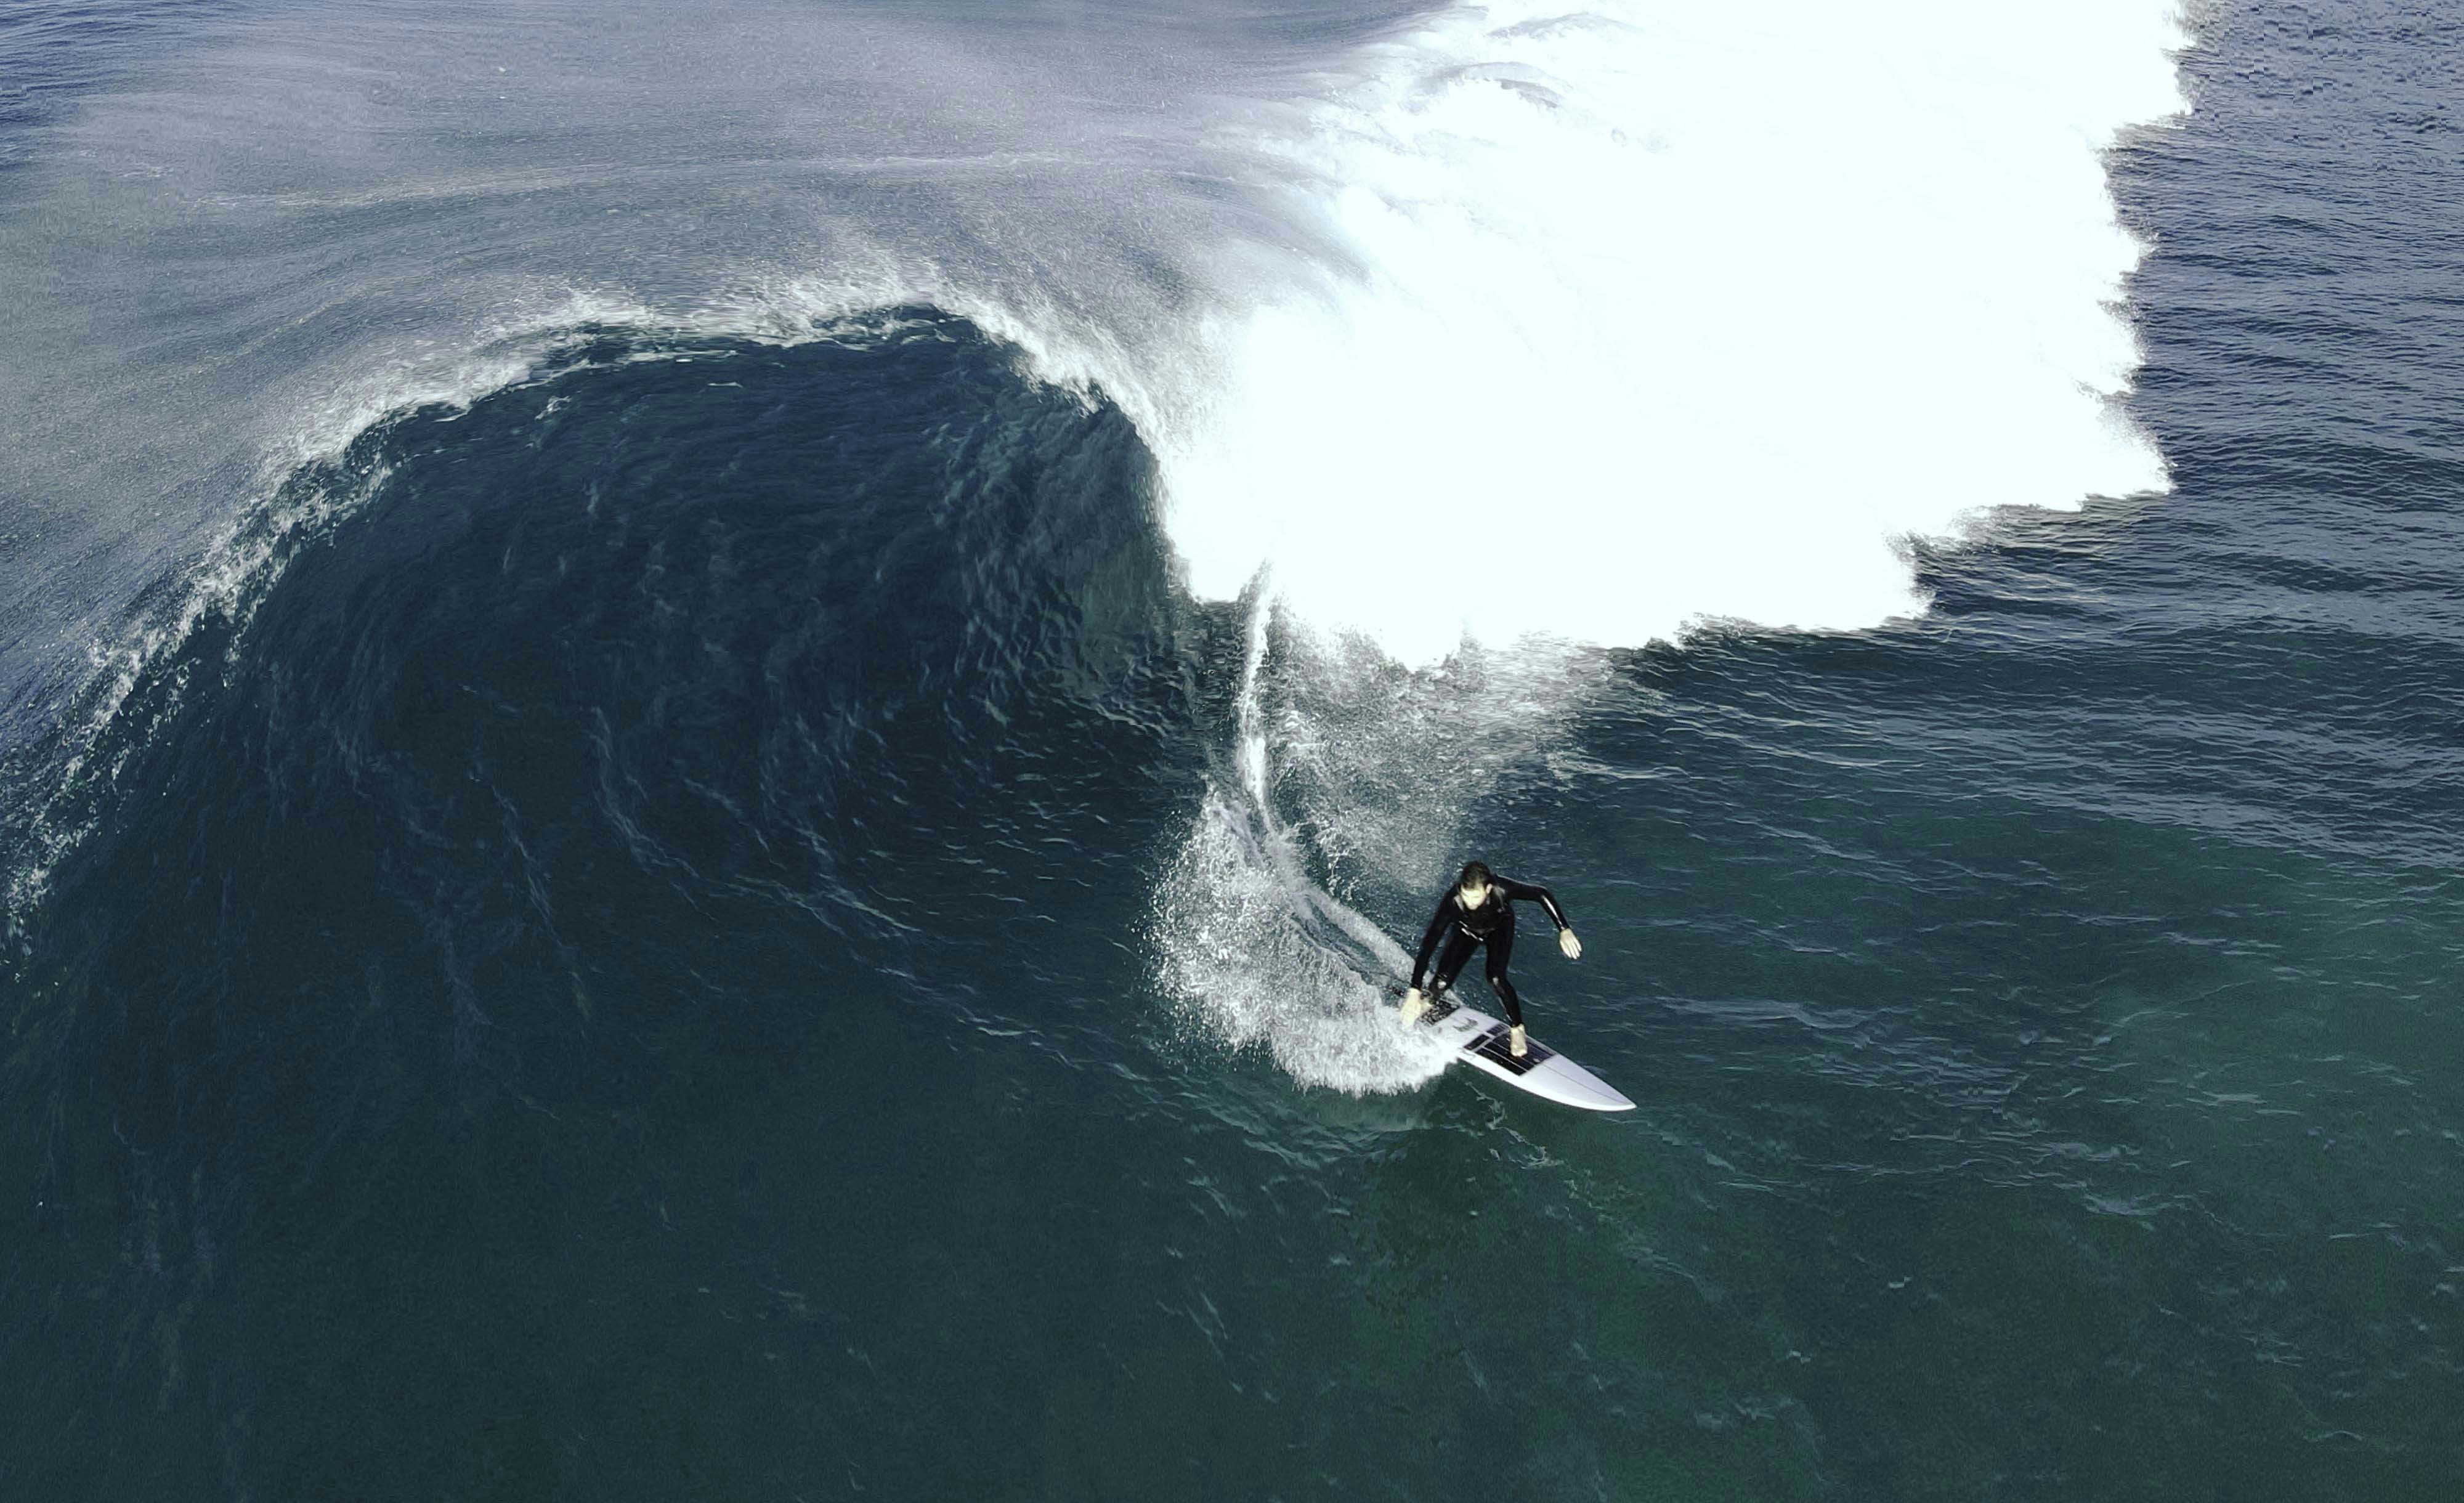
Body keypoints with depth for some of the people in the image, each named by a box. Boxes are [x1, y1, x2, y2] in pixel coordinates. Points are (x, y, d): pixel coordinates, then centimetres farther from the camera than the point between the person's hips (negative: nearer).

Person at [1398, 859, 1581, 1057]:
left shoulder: (1502, 889, -41)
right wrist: (1414, 990, -42)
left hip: (1499, 928, 0)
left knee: (1496, 978, -22)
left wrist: (1564, 930, -34)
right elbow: (1429, 943, -40)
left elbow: (1543, 895, -26)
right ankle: (1428, 1001, 24)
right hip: (1465, 931, 0)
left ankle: (1517, 1029, 3)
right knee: (1443, 981, -12)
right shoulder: (1452, 900, -42)